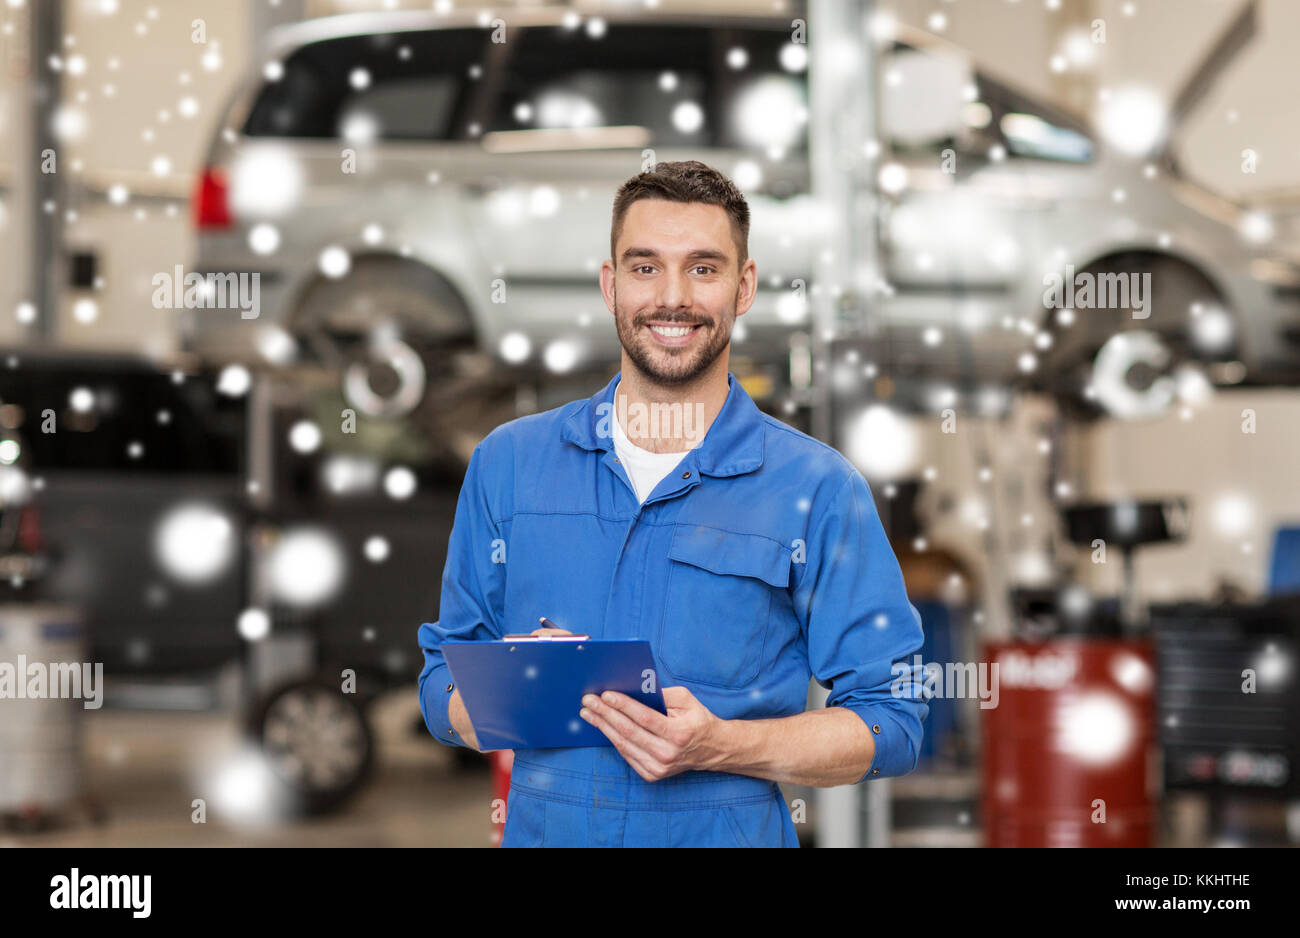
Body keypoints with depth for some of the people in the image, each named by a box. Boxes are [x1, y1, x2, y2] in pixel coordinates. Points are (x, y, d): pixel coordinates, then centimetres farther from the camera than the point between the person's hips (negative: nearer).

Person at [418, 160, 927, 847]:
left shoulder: (817, 488, -4)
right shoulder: (507, 463, 5)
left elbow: (892, 721, -6)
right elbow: (443, 682, 7)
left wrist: (718, 746, -20)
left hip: (728, 832, -2)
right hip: (542, 830, 2)